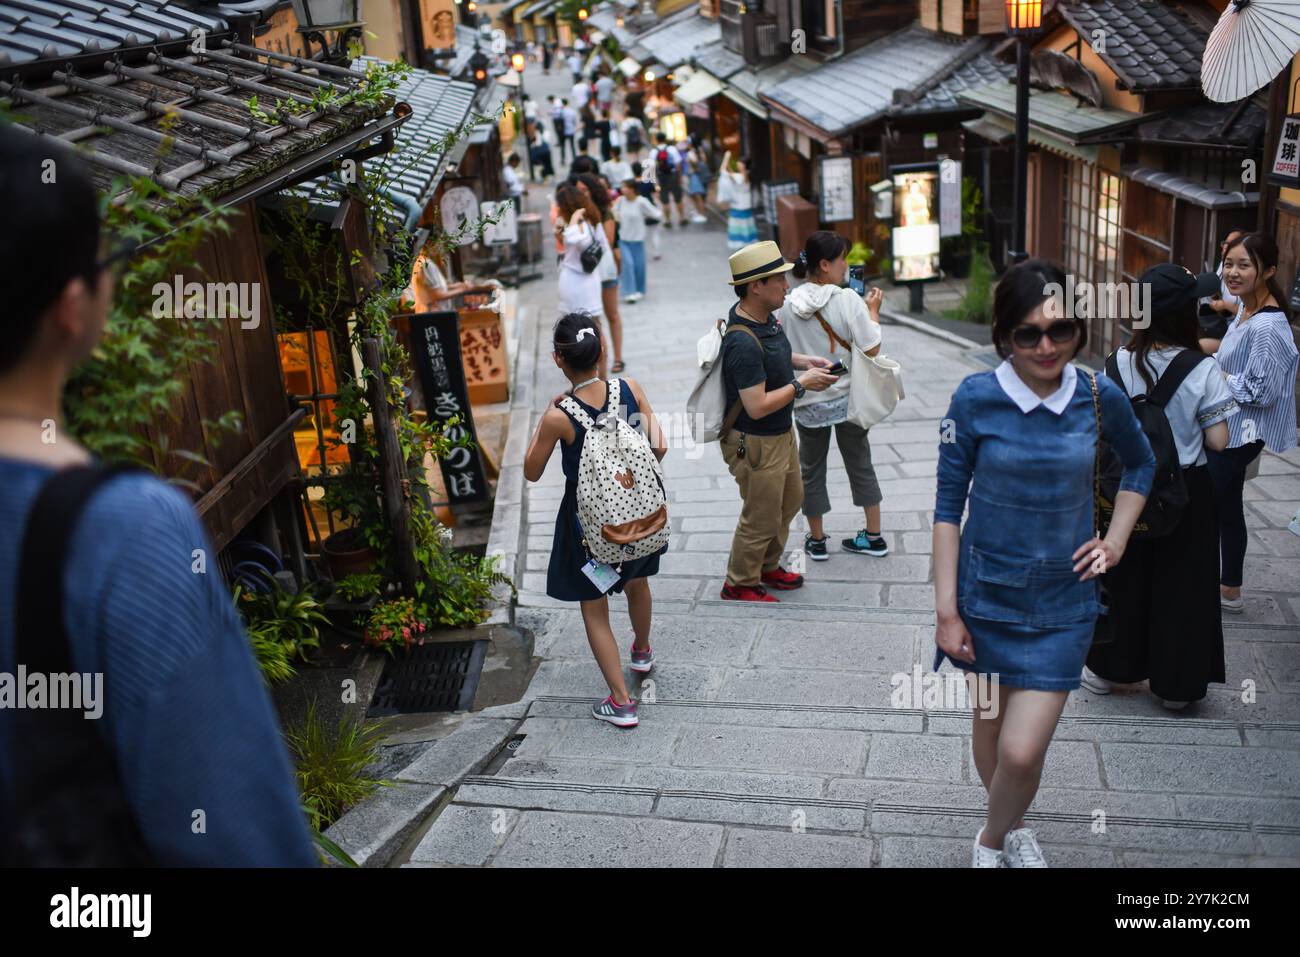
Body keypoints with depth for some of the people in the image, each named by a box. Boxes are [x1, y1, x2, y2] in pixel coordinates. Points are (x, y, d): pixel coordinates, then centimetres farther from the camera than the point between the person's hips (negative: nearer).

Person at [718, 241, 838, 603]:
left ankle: (767, 566, 45)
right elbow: (757, 406, -32)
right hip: (756, 444, -10)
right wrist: (801, 384, -23)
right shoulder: (743, 343, -33)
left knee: (790, 500, 26)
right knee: (761, 519, 7)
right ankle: (739, 584, 28)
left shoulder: (765, 316, -2)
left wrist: (803, 360, 4)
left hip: (781, 434, 10)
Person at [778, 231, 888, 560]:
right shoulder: (848, 300, -18)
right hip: (847, 397, -1)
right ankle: (874, 536, 26)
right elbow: (871, 349, -16)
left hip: (808, 402, 1)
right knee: (860, 465, 17)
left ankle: (816, 540, 27)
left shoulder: (787, 305, -9)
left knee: (811, 470, 16)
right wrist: (873, 311, -4)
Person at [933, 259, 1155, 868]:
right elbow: (948, 505, -8)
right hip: (988, 593, 0)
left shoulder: (1100, 397, -7)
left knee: (1023, 750, -5)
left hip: (1064, 599, 0)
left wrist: (1115, 542, 4)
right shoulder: (975, 398, -13)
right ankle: (1010, 828, 47)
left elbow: (1140, 464, 15)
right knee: (990, 717, 18)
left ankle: (994, 837, 27)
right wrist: (947, 609, -9)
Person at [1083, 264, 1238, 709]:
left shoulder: (1120, 364, -10)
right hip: (1187, 491, -2)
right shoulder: (1203, 370, -15)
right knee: (1182, 583, 12)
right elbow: (1217, 440, -13)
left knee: (1125, 576, 17)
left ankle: (1106, 669, 30)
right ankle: (1175, 684, 23)